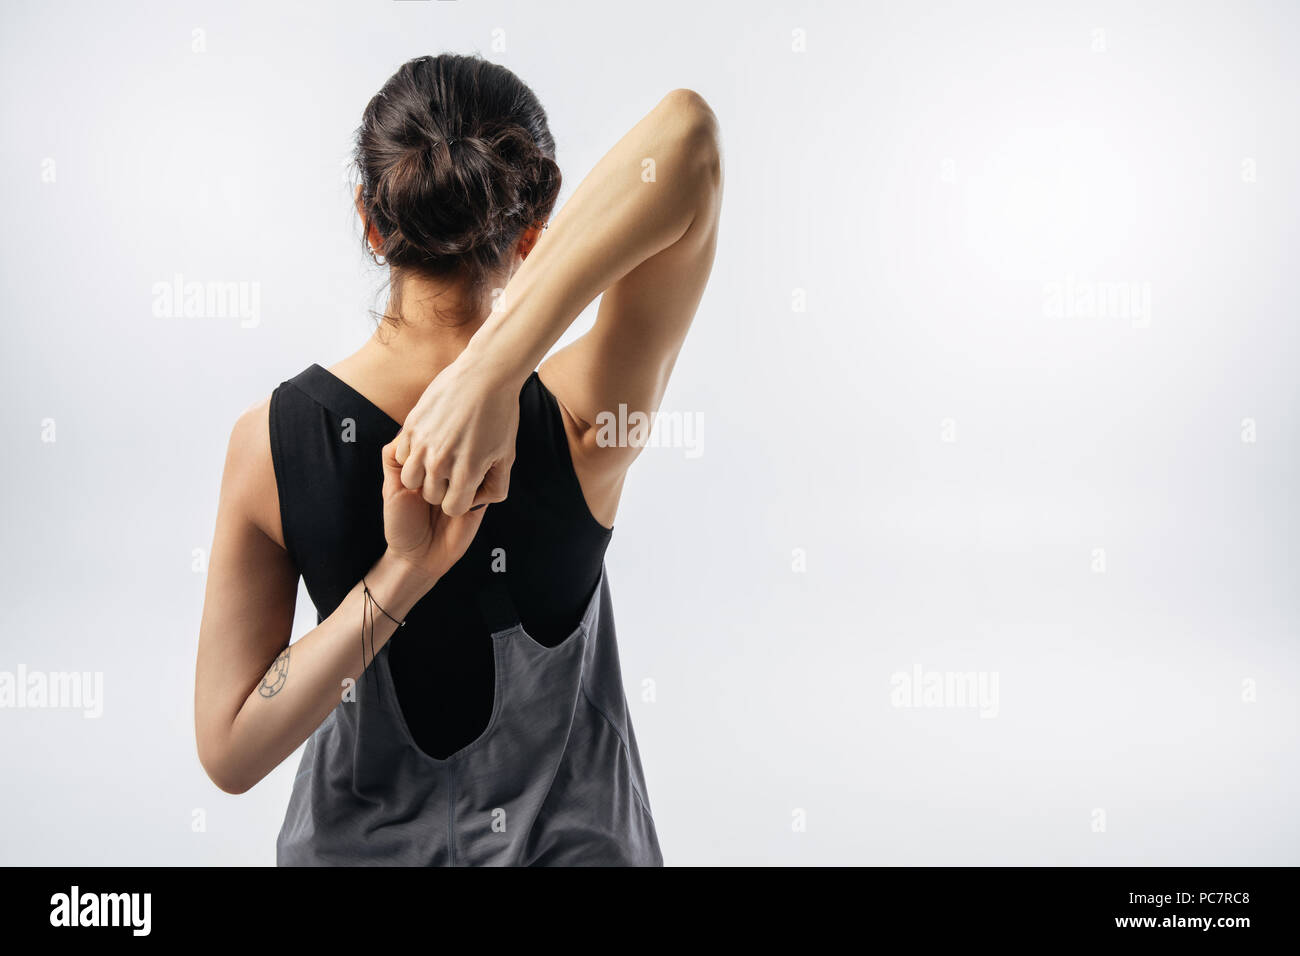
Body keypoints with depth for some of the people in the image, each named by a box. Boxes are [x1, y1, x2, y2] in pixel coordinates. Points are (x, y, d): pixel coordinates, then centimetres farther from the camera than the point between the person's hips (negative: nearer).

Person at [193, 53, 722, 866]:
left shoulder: (269, 440, -20)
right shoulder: (578, 424, -26)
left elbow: (229, 753, -16)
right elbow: (687, 133, -36)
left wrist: (399, 576, -25)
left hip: (360, 844, 2)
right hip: (572, 841, -1)